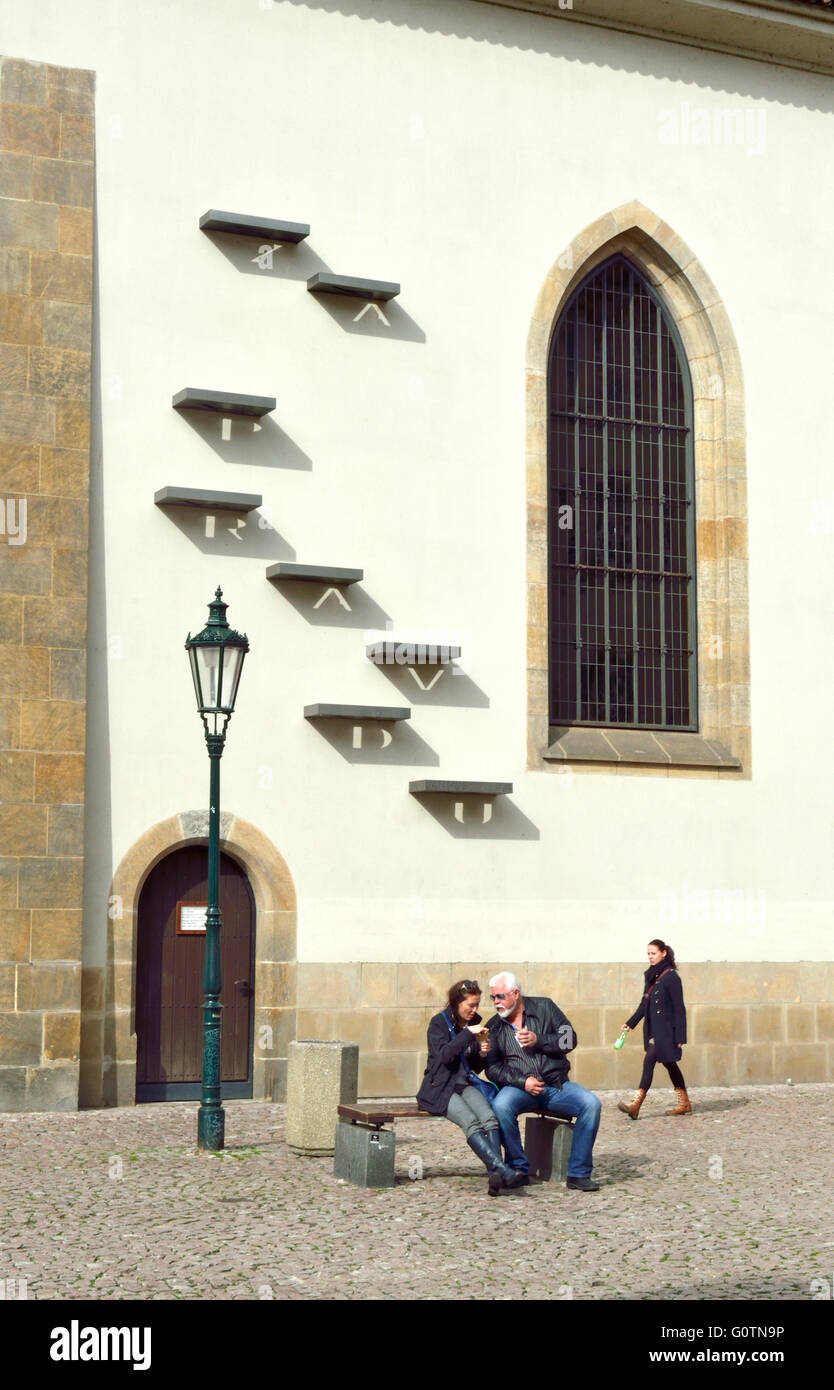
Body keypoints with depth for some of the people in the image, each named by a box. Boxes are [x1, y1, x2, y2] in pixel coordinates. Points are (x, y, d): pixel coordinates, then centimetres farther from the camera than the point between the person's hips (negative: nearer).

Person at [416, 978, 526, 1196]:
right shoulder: (439, 1023, -2)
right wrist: (468, 1033, -21)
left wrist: (482, 1054, -1)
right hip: (440, 1088, -5)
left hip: (466, 1085, 5)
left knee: (489, 1117, -27)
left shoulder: (475, 1023, 15)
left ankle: (497, 1177, -41)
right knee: (471, 1122, -32)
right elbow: (444, 1055, -18)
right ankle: (503, 1170, -43)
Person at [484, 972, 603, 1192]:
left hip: (557, 1085, 0)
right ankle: (519, 1170, -18)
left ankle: (578, 1174, -18)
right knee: (500, 1106, -34)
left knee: (591, 1103, -26)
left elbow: (569, 1039, 3)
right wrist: (522, 1082, -12)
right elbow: (492, 1067, 3)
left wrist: (538, 1041, -11)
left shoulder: (544, 1007, 8)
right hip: (519, 1087, 0)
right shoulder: (494, 1027, 10)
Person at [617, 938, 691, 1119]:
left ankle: (635, 1106, -21)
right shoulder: (651, 976, 13)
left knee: (650, 1060, -16)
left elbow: (678, 1008, -12)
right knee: (669, 1063, 14)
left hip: (665, 1028, -9)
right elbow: (645, 1003, 20)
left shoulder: (671, 977, -11)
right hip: (653, 1028, 9)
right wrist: (630, 1023, 13)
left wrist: (680, 1036, -14)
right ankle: (684, 1104, 23)